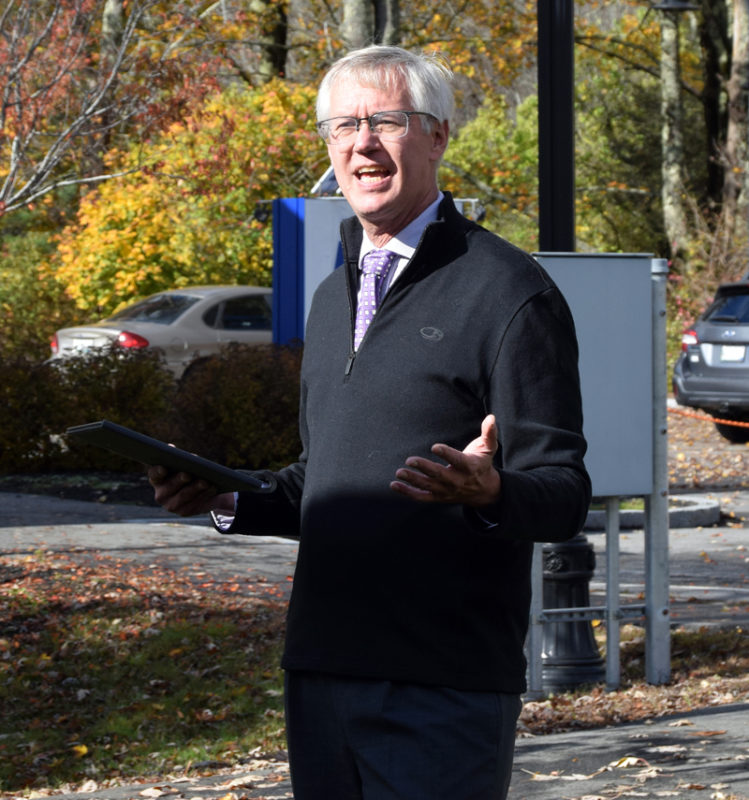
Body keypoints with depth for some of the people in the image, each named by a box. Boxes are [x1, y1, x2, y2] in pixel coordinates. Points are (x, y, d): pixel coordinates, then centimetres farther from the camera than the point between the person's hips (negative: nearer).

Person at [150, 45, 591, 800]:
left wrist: (487, 491, -31)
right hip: (319, 672, 7)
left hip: (443, 688, -7)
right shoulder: (332, 297, 19)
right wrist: (231, 503, 9)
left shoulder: (508, 292, -6)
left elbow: (563, 495, -10)